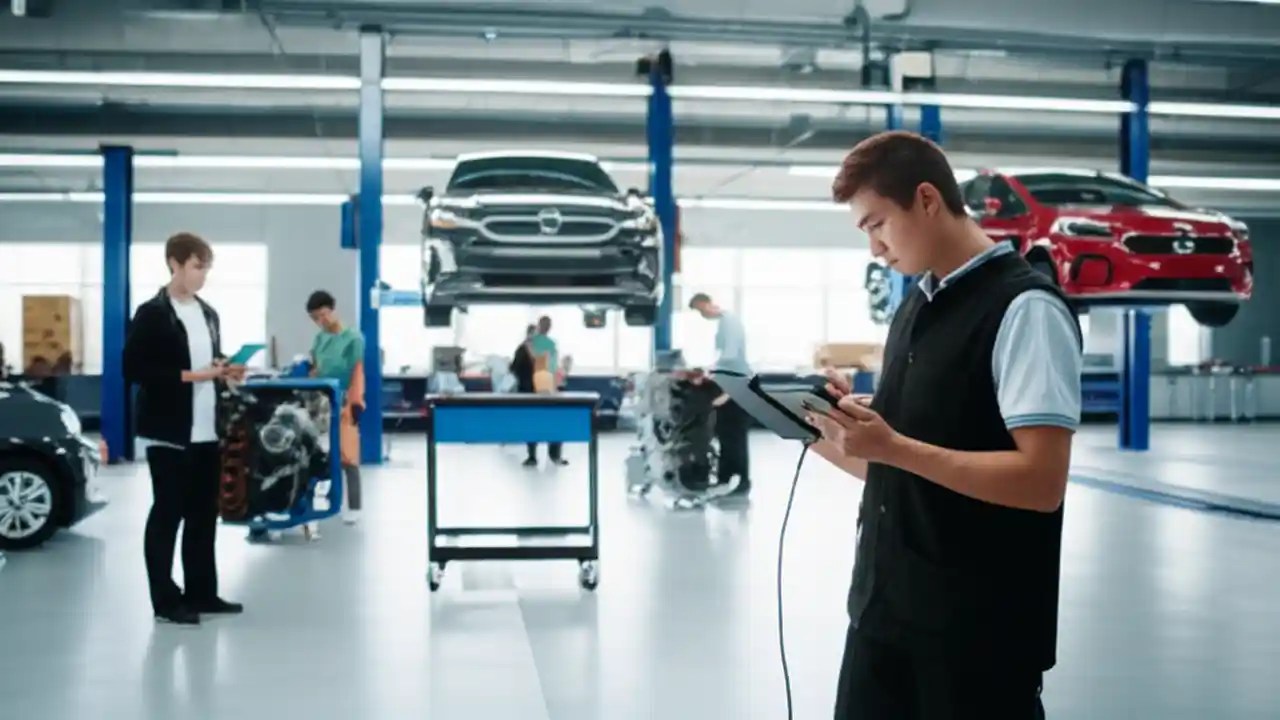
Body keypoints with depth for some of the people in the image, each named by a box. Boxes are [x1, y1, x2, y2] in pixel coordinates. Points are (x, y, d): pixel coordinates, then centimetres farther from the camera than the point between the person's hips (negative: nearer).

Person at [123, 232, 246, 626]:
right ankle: (166, 600, 8)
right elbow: (134, 369, -16)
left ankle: (201, 593, 21)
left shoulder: (209, 313, 15)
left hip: (207, 431, 7)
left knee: (204, 515, 12)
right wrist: (189, 375, -20)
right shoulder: (152, 314, -8)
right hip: (170, 432, -7)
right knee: (167, 513, 1)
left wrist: (225, 372, 2)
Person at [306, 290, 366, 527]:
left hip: (344, 404, -6)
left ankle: (354, 507, 3)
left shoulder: (353, 338, -8)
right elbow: (315, 370, 15)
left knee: (347, 456, -4)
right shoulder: (319, 339, 10)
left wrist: (355, 403, -13)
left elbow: (357, 372, -9)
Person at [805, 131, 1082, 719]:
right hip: (883, 607, 8)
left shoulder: (1025, 307, -12)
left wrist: (891, 447, -22)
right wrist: (836, 442, 0)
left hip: (980, 627, -7)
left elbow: (1041, 481, -21)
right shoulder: (914, 308, 13)